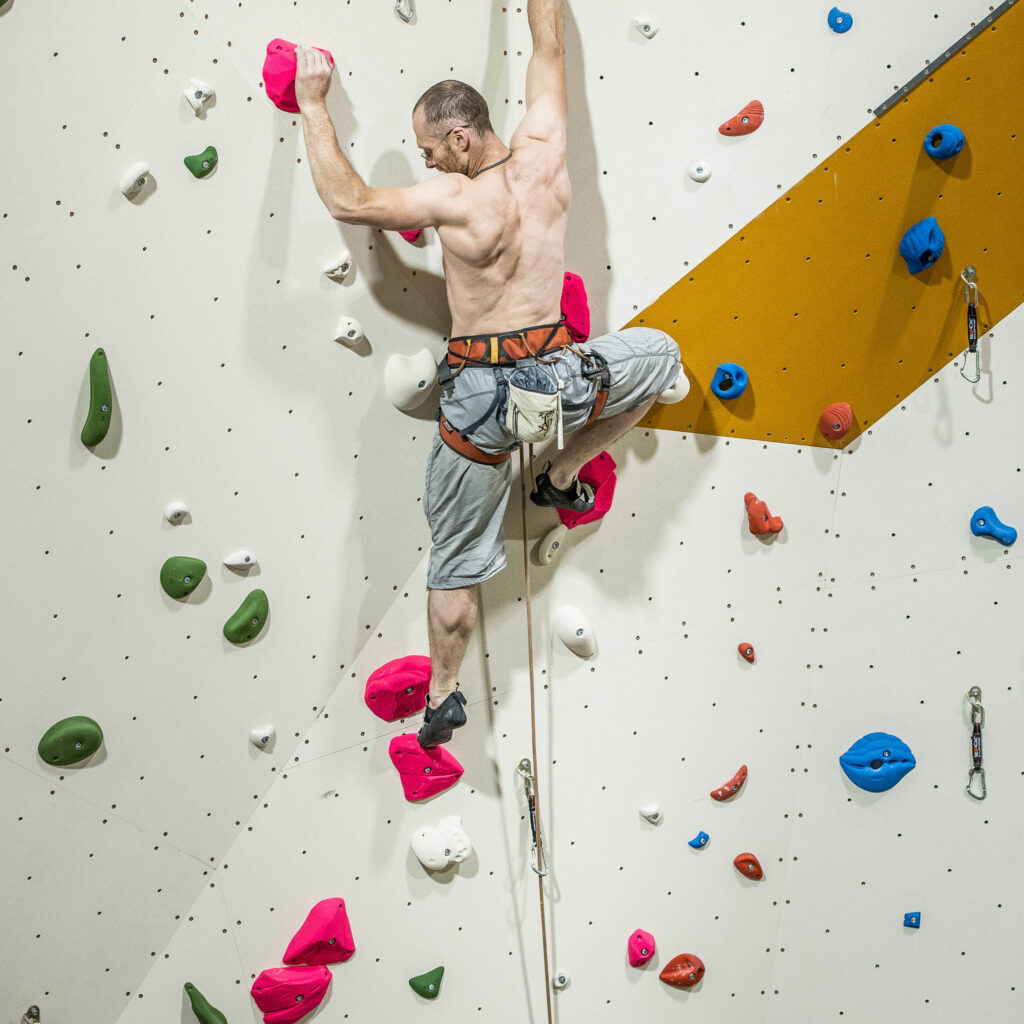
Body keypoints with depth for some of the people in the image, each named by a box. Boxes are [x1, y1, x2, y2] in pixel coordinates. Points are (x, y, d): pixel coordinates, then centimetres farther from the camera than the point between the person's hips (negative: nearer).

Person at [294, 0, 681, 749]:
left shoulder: (456, 199, -16)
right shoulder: (545, 154, -3)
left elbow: (346, 200, -14)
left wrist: (314, 105, -5)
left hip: (478, 393, -2)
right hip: (554, 374, 3)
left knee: (456, 561, 15)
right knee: (660, 355, 33)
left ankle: (444, 697, 26)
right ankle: (563, 477, 34)